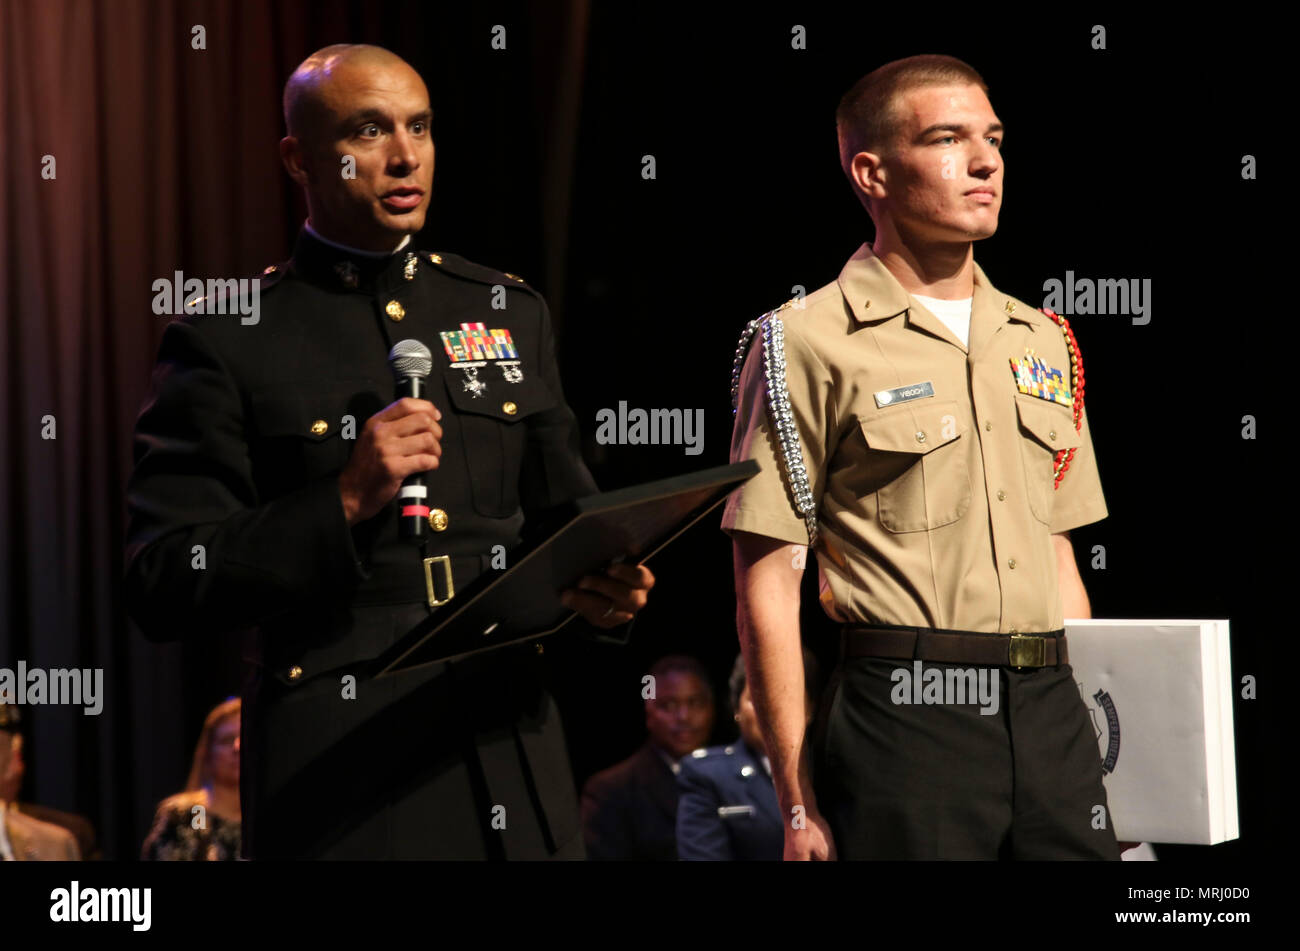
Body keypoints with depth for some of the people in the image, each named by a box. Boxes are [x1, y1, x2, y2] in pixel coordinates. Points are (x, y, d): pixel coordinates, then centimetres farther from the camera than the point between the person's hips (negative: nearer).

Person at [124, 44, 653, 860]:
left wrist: (597, 586, -5)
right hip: (338, 761, -4)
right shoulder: (226, 339, -1)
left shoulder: (511, 311, 14)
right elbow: (162, 590, -6)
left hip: (513, 754, 4)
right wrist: (344, 505, -16)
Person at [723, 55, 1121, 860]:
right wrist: (799, 802, -9)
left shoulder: (1042, 341, 16)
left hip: (1050, 710, 5)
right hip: (903, 719, -5)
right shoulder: (811, 342, -2)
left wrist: (1094, 731, 14)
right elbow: (768, 587, -5)